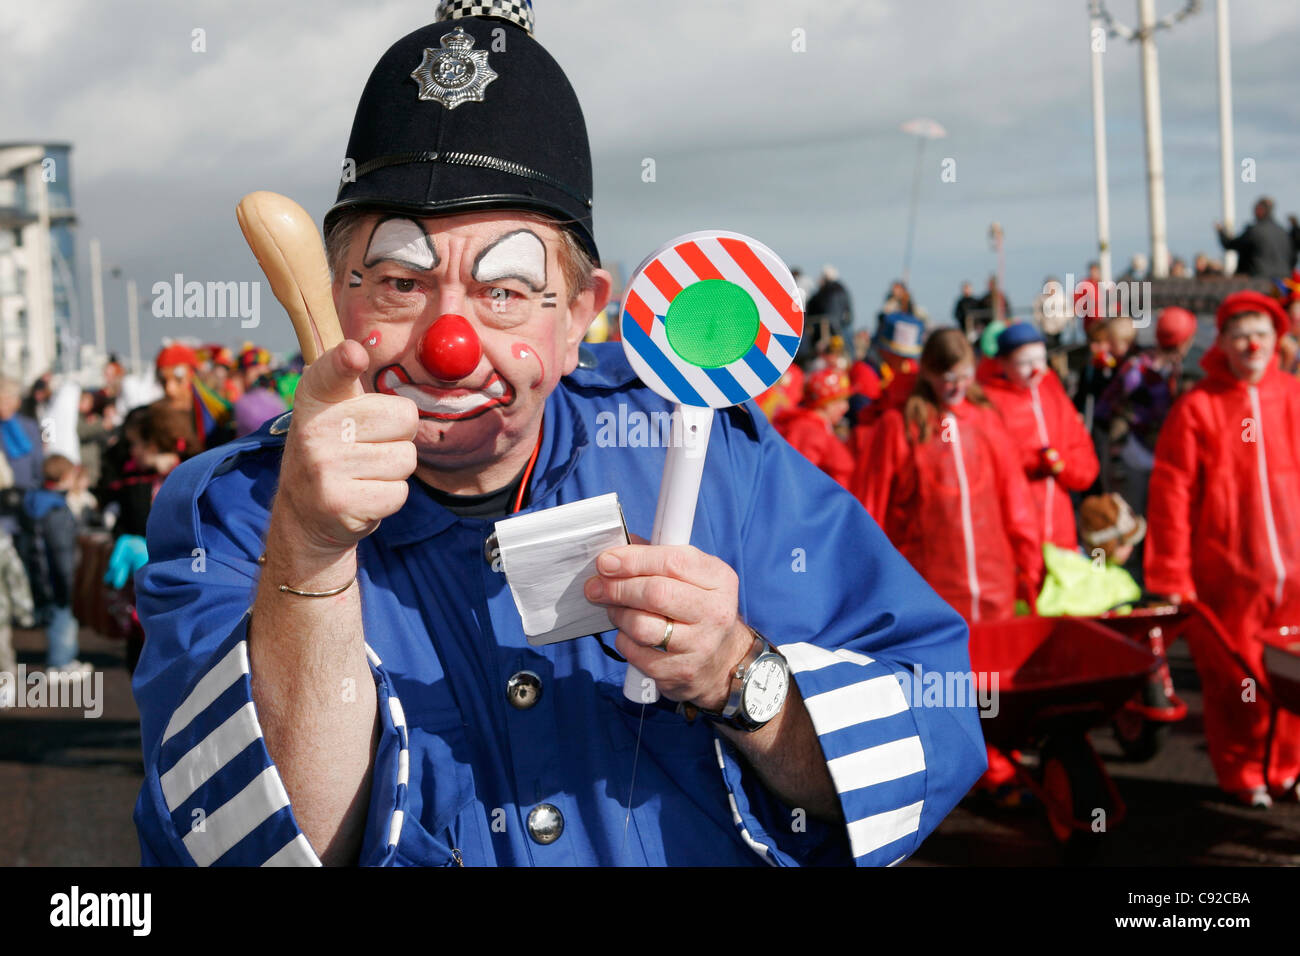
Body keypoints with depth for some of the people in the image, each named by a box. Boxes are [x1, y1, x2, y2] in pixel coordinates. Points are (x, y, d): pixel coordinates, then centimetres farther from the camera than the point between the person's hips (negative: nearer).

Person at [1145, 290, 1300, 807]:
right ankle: (1242, 775, 22)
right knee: (1234, 681, 5)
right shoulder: (1197, 407, -3)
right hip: (1226, 574, -2)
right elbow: (1171, 495, -5)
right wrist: (1171, 577, -7)